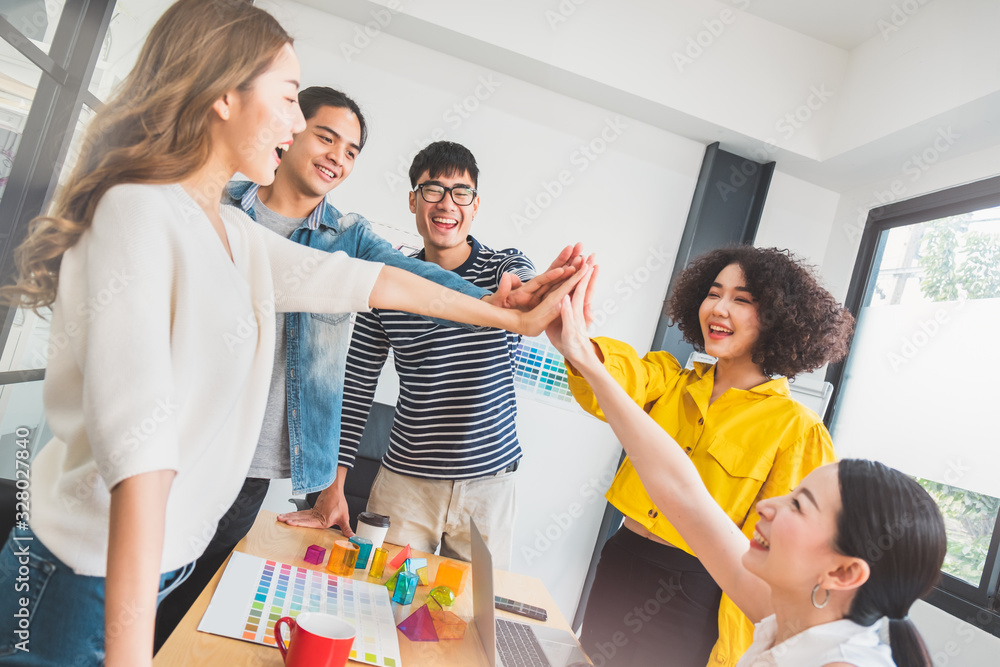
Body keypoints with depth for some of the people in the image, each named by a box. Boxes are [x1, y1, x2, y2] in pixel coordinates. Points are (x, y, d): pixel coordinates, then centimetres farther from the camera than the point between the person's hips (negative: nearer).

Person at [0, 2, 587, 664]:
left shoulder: (236, 232, 6)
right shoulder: (138, 213, -21)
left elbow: (365, 281, 9)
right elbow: (138, 439, -31)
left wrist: (515, 318, 12)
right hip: (91, 579, -7)